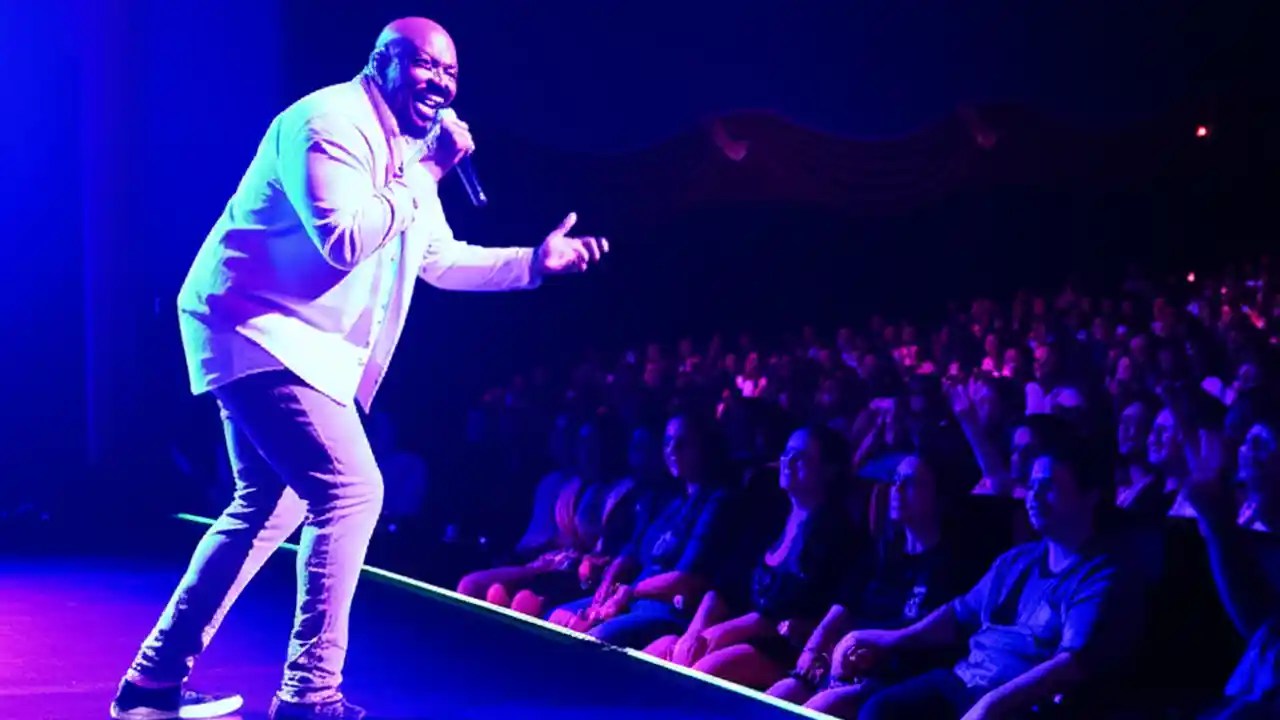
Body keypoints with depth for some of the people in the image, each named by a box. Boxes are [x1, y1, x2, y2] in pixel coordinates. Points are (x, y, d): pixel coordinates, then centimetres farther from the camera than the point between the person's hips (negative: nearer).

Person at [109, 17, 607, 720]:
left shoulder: (405, 148, 15)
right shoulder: (331, 122, -16)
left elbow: (441, 260, 22)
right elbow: (344, 240, -28)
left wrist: (535, 261, 11)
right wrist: (426, 174, -20)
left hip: (294, 342, 11)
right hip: (260, 328, -11)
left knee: (269, 506, 17)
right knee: (350, 491, -16)